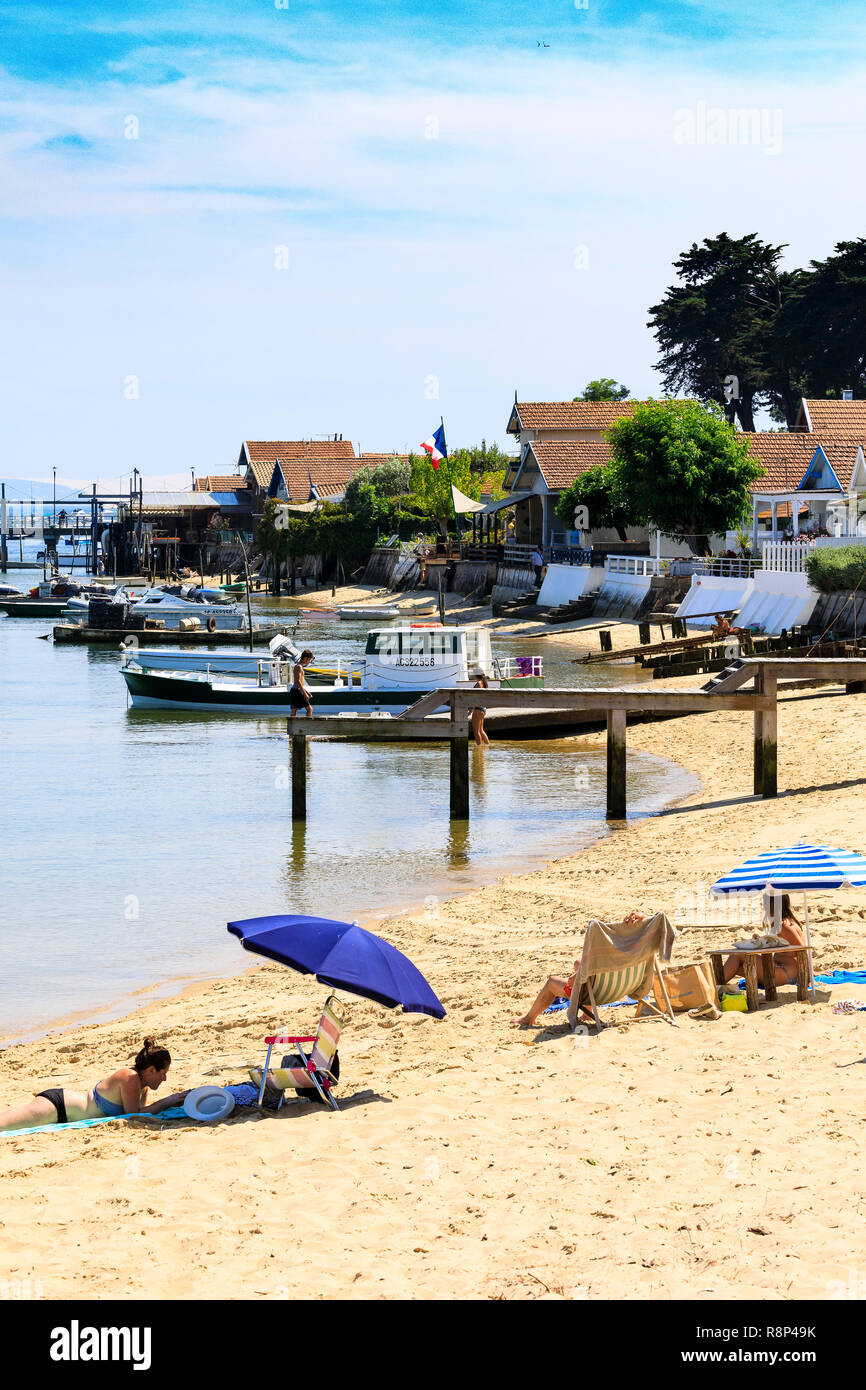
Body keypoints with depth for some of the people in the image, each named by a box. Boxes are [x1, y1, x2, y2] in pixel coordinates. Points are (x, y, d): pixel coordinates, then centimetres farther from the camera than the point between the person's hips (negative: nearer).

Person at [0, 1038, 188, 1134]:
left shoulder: (141, 1079, 7)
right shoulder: (131, 1078, -19)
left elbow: (141, 1108, 20)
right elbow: (133, 1115, -18)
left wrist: (173, 1101, 9)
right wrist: (167, 1101, -14)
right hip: (55, 1106, -9)